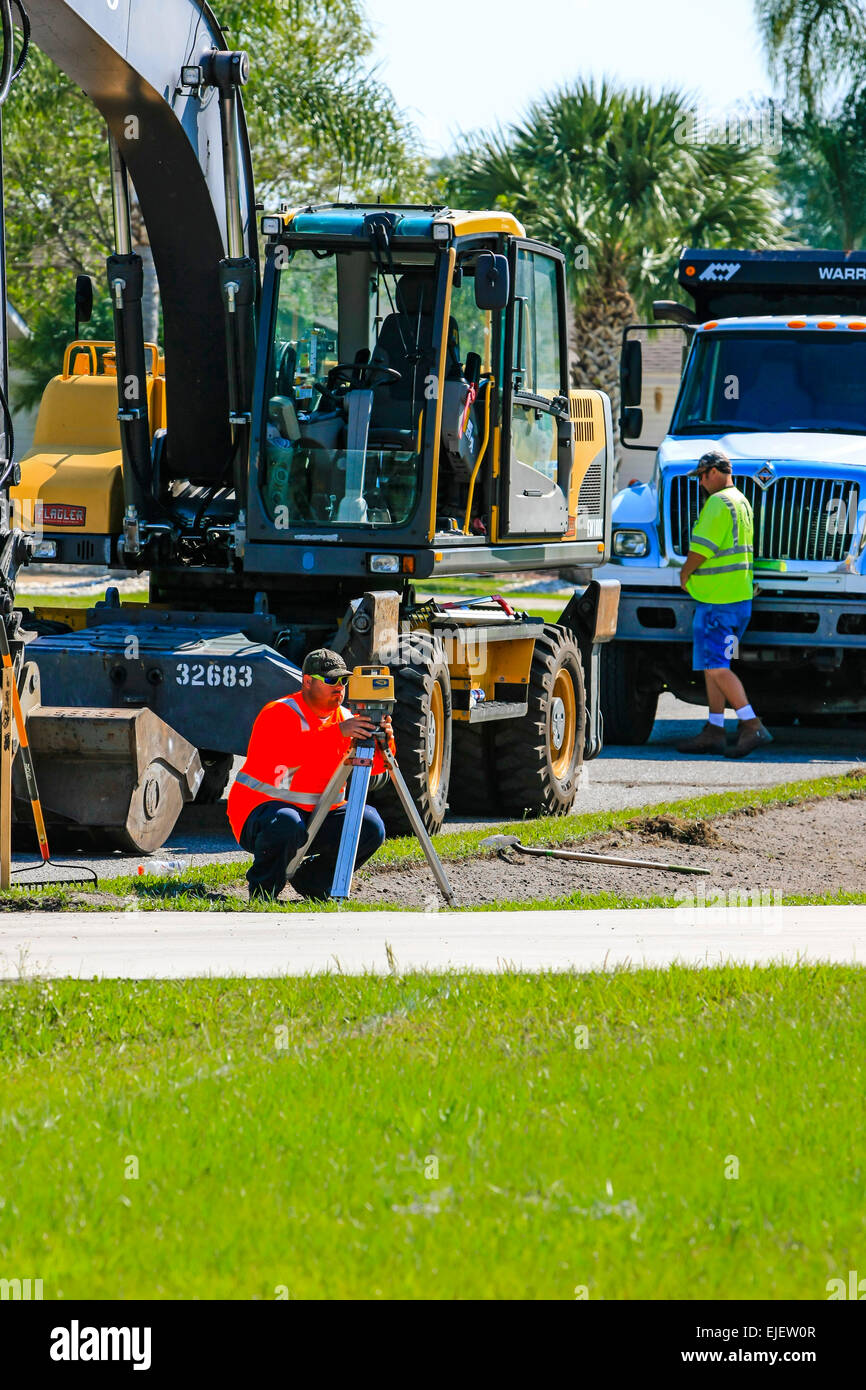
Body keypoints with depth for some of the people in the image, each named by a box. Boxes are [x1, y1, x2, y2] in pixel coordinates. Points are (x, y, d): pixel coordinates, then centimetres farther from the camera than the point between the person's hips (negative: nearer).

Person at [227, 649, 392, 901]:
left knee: (370, 827, -14)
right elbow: (285, 752, -36)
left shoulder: (345, 718, 6)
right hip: (263, 809, -6)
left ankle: (311, 879, 4)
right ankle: (261, 890, -13)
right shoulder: (278, 714, -14)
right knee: (287, 824, -39)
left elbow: (374, 764, -2)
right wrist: (337, 732, -44)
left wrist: (384, 741, -26)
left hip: (320, 814, 6)